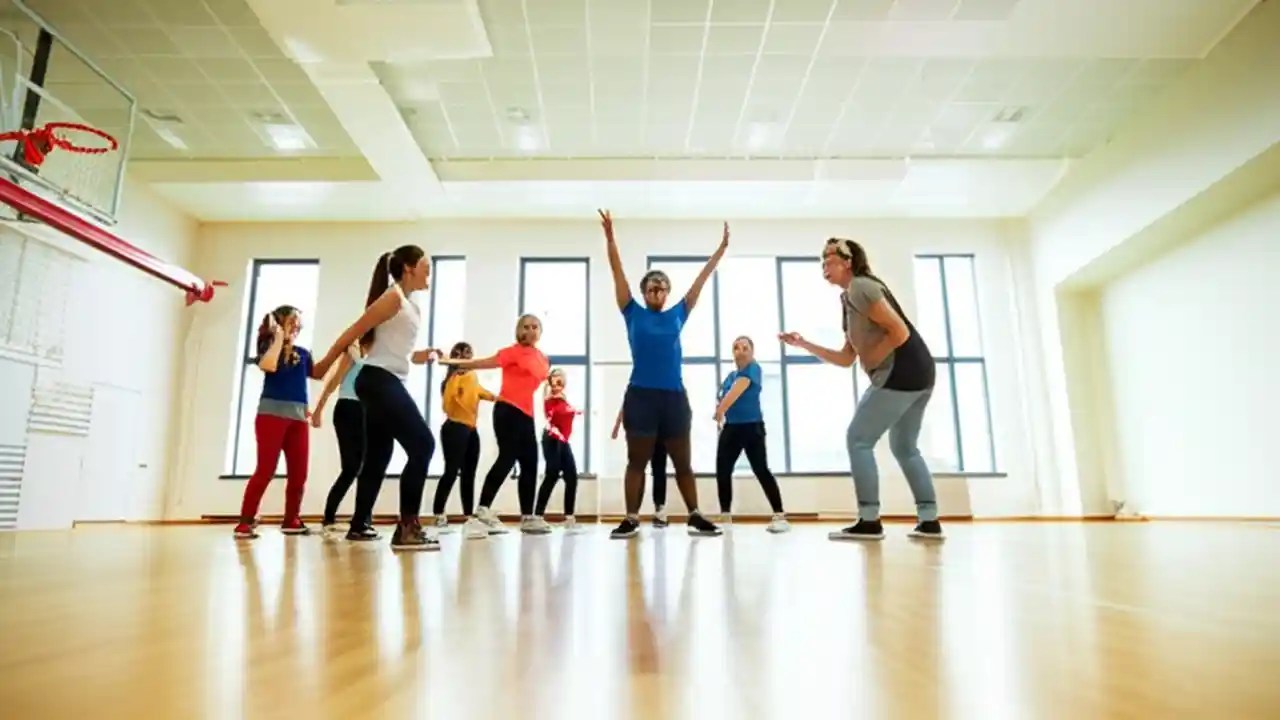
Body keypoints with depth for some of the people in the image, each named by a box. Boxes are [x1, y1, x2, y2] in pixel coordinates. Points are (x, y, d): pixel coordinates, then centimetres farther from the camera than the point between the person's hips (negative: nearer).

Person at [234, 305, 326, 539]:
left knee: (298, 473, 4)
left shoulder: (302, 353, 18)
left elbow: (317, 374, 14)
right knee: (265, 470, -10)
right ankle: (245, 522, -4)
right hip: (272, 413, -5)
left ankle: (291, 520, 16)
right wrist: (279, 337, -8)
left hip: (298, 417, 5)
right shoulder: (269, 346, 3)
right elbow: (268, 365, -18)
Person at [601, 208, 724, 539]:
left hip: (674, 396, 2)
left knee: (682, 462, 11)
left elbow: (701, 280, 12)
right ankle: (631, 519, 13)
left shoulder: (677, 315, 10)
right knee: (637, 462, 5)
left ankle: (695, 516, 20)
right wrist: (610, 237, -8)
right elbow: (617, 272, 0)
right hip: (640, 395, -2)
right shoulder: (634, 314, 6)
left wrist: (722, 248, 13)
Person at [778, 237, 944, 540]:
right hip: (918, 373, 10)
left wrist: (873, 362, -7)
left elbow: (900, 332, -16)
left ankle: (869, 522, -4)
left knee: (858, 439, -5)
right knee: (904, 447, 17)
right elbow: (846, 359, 20)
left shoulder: (860, 288, -7)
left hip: (901, 372, -10)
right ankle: (930, 521, 17)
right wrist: (804, 344, 17)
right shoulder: (850, 300, 23)